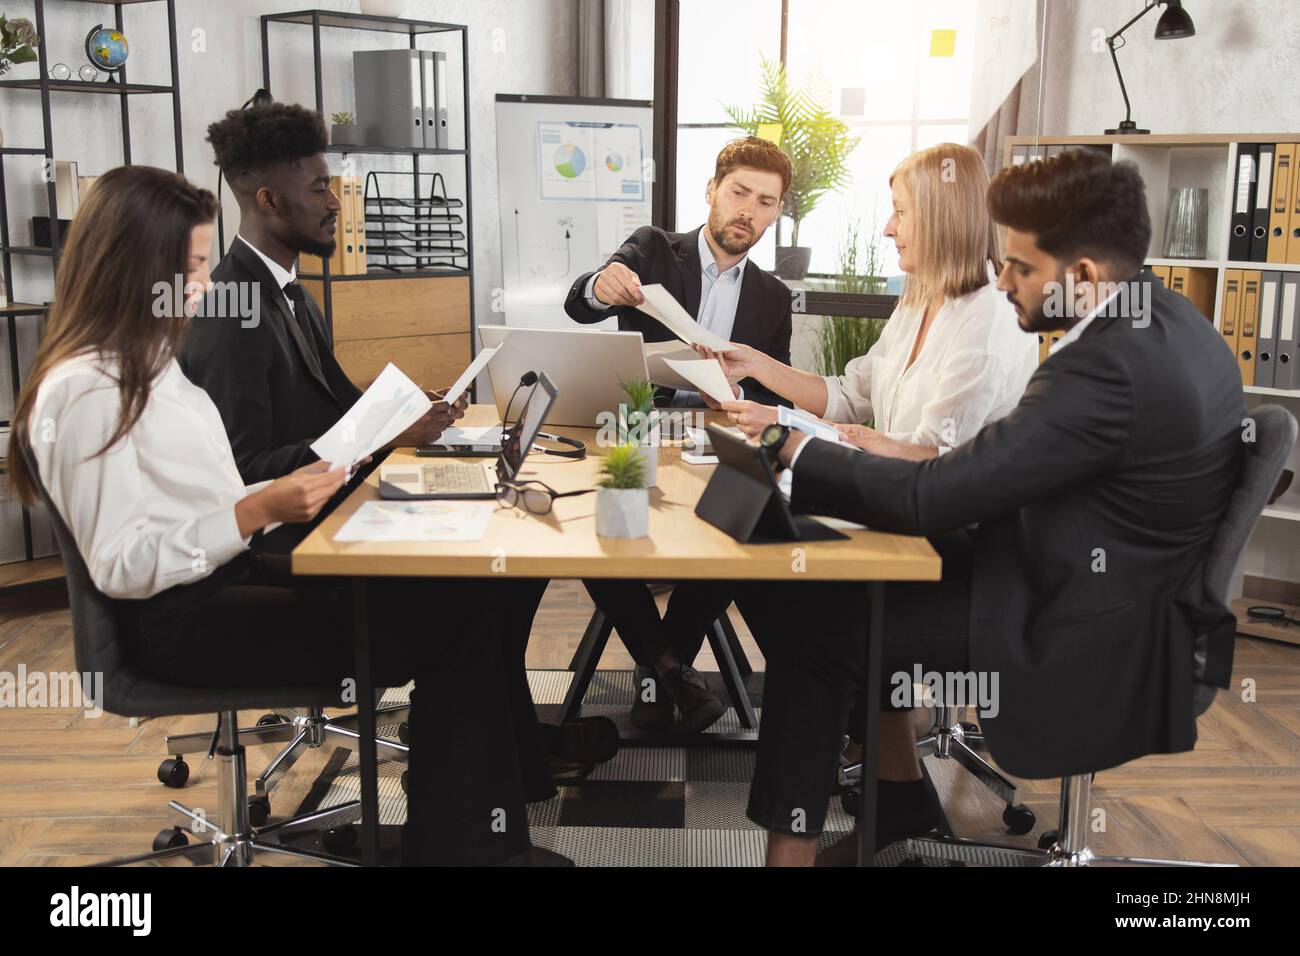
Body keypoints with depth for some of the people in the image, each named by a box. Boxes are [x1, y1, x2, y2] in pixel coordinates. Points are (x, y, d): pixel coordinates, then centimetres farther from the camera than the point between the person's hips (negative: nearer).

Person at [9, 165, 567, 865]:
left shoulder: (144, 361, 15)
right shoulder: (87, 392, -15)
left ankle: (488, 839, -5)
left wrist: (287, 493, 2)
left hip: (233, 571, 9)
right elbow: (119, 565, -18)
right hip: (183, 623, -9)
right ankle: (454, 845, -2)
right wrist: (258, 510, -23)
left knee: (455, 598, -10)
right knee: (454, 627, -18)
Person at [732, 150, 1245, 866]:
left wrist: (790, 448, -13)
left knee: (813, 624, -5)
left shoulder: (1111, 368, -28)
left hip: (1094, 642, -10)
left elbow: (927, 498, -26)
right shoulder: (1164, 317, 2)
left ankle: (791, 843, 9)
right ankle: (899, 804, 24)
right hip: (1120, 588, 10)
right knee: (860, 575, 13)